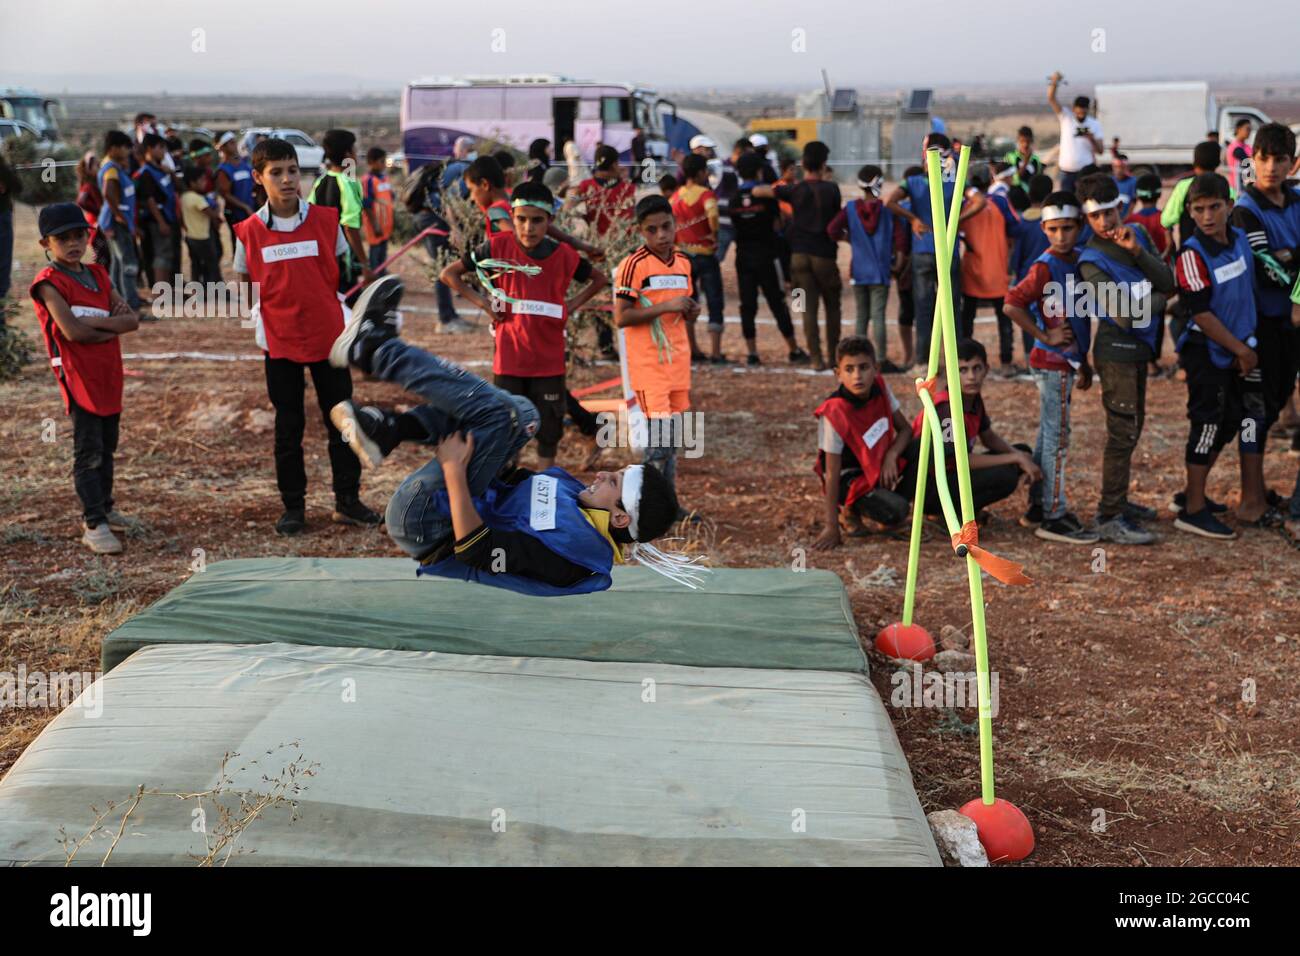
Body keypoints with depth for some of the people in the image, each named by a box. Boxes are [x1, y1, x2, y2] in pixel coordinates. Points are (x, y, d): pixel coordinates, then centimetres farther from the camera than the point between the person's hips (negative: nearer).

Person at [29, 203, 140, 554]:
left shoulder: (98, 274, 11)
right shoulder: (49, 283, -9)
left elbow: (132, 320, 2)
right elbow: (72, 331, -21)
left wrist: (95, 322, -14)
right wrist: (112, 322, -8)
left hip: (110, 375, 7)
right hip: (79, 377, -7)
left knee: (107, 447, 17)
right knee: (88, 451, -6)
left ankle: (103, 508, 32)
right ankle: (93, 524, -2)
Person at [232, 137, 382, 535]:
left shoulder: (326, 219, -3)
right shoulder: (250, 231, -4)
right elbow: (242, 282, 8)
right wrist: (257, 307, -8)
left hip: (329, 336, 0)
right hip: (279, 342, 0)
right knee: (288, 427, 9)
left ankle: (347, 500, 19)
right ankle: (293, 506, 20)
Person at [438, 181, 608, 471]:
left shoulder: (563, 255, -6)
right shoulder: (498, 247, -8)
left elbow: (600, 279, 13)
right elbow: (449, 274, 2)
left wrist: (573, 304, 0)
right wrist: (481, 301, -6)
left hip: (549, 360, 1)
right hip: (509, 358, -1)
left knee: (548, 430, 10)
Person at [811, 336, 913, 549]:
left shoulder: (879, 388, -11)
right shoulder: (833, 414, -28)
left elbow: (904, 429, 3)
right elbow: (832, 474, -24)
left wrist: (891, 456, -19)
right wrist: (832, 527, -22)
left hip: (878, 465, 8)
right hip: (849, 477, -8)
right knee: (896, 512, -28)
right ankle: (849, 512, 2)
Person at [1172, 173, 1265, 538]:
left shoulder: (1241, 240, 2)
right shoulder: (1193, 253, -18)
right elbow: (1200, 313, -20)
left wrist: (1248, 346, 11)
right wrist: (1240, 349, -15)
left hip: (1241, 347, 7)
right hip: (1207, 351, -7)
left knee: (1230, 422, 13)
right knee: (1209, 423, -4)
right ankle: (1193, 510, 4)